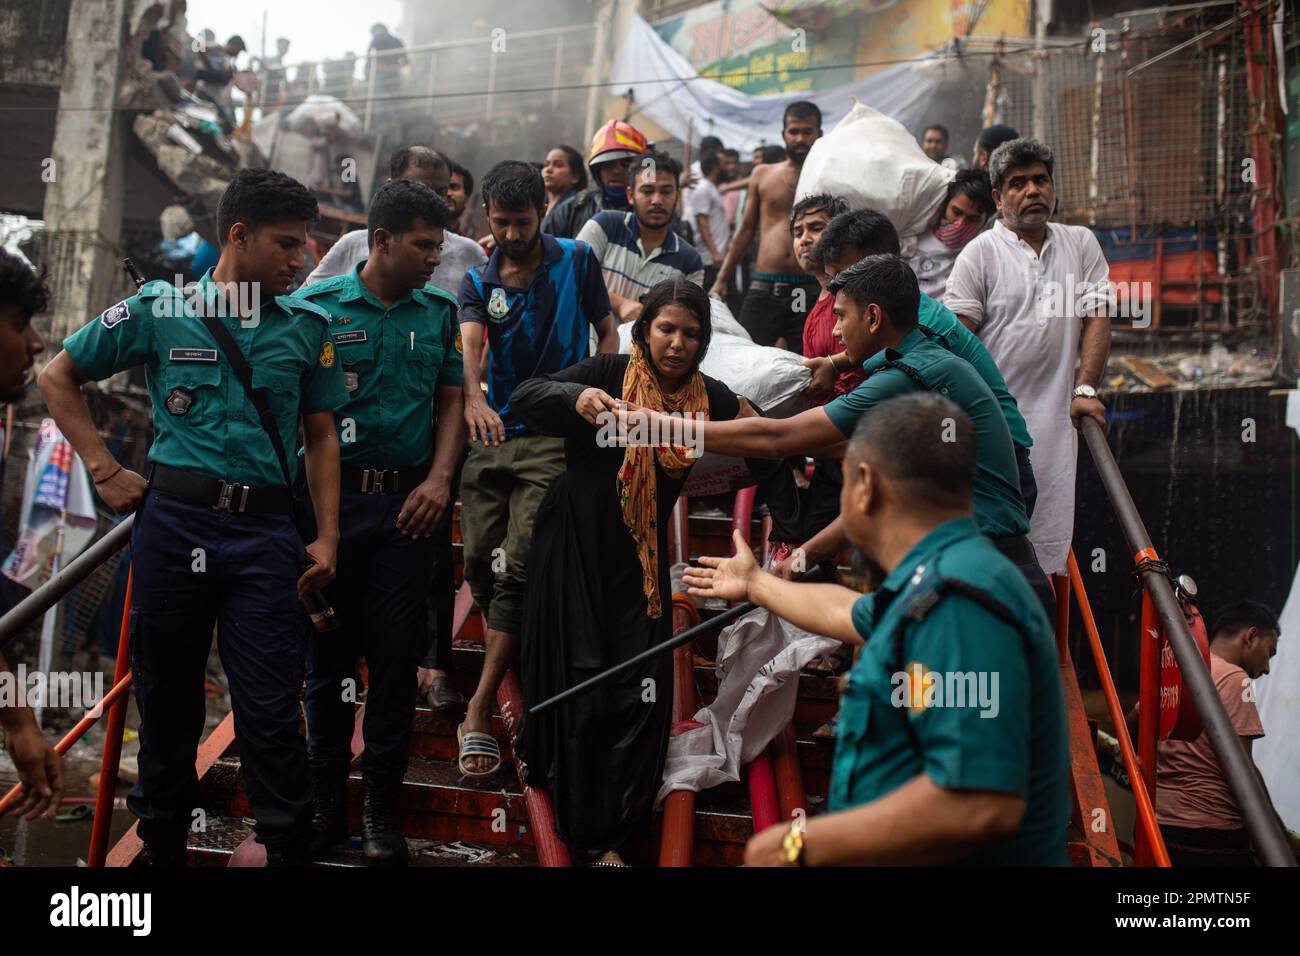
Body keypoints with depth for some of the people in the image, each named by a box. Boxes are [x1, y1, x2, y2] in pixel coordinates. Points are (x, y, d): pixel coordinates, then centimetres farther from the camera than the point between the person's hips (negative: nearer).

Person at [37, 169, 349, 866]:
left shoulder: (308, 325, 8)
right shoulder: (158, 310, 4)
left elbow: (320, 437, 12)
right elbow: (57, 378, 12)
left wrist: (327, 536, 3)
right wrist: (105, 472, 4)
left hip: (266, 528, 0)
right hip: (173, 520, 0)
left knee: (271, 707, -2)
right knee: (167, 693, 11)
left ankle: (288, 848, 11)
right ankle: (163, 843, 29)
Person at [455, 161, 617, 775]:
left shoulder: (577, 261, 4)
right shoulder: (478, 282, 7)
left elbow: (607, 333, 10)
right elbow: (469, 344, -12)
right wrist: (472, 398, -33)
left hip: (554, 436, -4)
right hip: (491, 433, 4)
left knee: (519, 567, -13)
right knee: (480, 565, 3)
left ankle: (479, 711, -13)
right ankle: (516, 675, 24)